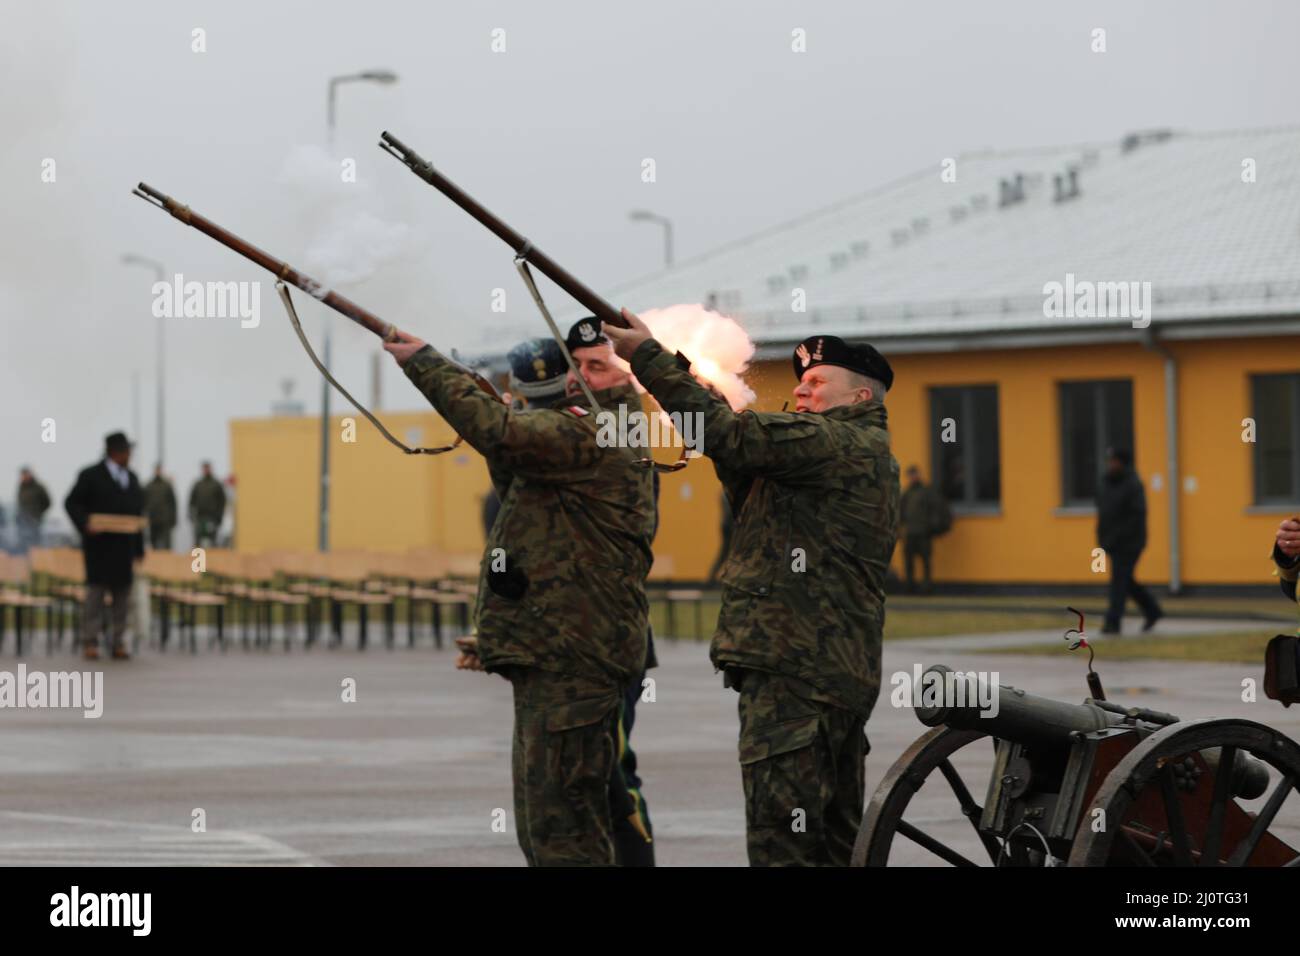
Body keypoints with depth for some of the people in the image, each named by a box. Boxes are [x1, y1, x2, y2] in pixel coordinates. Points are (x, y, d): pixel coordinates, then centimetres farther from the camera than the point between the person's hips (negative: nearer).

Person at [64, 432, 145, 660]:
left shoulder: (131, 478, 14)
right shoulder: (91, 476, -2)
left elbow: (138, 511, 15)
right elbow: (71, 503, -3)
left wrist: (139, 547, 10)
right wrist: (84, 524, -20)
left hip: (125, 547, 5)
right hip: (99, 547, -5)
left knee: (122, 595, 4)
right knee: (96, 592, -4)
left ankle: (118, 642, 8)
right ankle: (90, 642, 0)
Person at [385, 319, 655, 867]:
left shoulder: (592, 436, -13)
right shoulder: (585, 439, 20)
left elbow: (499, 431, -26)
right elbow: (515, 483, 31)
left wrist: (422, 362, -16)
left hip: (570, 662, -11)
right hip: (553, 658, 11)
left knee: (560, 828, -11)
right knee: (541, 827, 17)